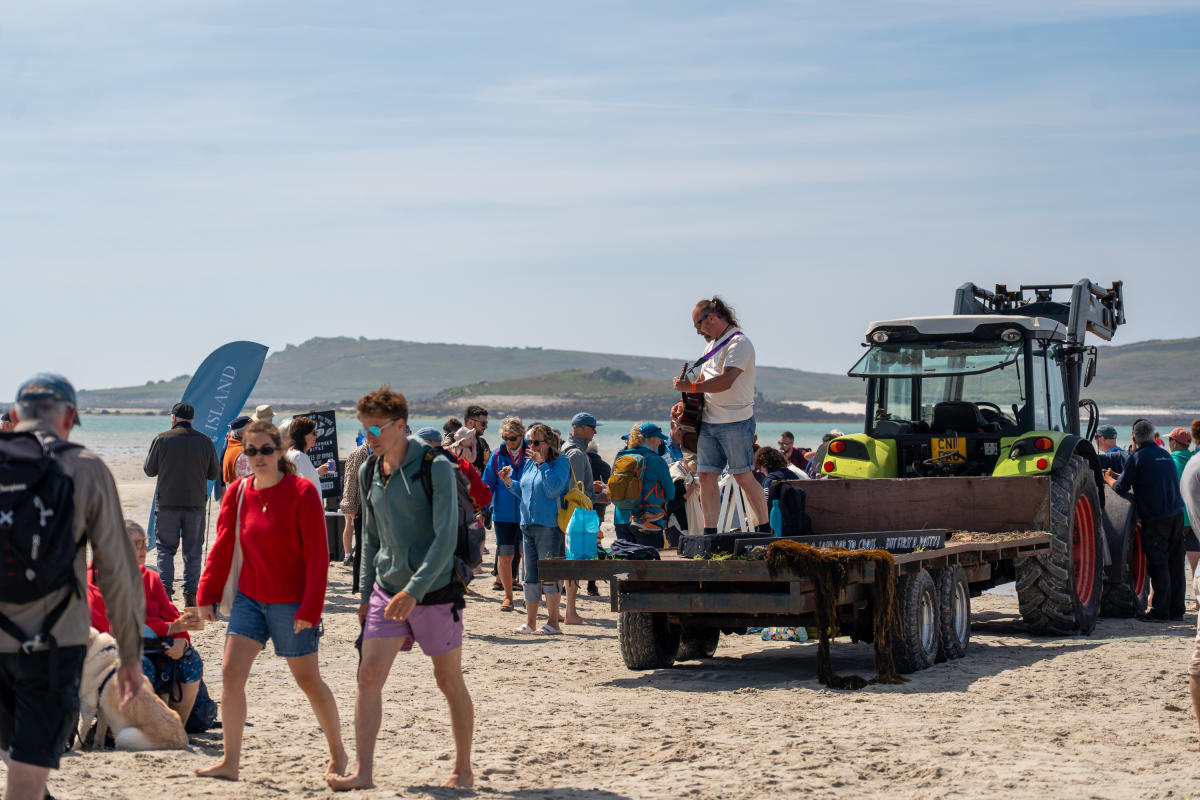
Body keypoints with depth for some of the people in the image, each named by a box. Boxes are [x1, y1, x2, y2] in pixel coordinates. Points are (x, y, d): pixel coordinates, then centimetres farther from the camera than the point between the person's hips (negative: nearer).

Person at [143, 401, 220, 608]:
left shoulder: (162, 439, -5)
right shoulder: (205, 441, 0)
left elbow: (149, 470, 3)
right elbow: (215, 474, 7)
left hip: (167, 504, -1)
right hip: (196, 505, 1)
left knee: (166, 548, 6)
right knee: (193, 550, 8)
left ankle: (165, 588, -5)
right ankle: (190, 593, 7)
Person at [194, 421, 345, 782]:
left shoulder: (302, 492, -12)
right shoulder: (237, 492, 2)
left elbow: (318, 555, -13)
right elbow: (222, 547, 8)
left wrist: (311, 607, -16)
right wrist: (207, 595, 4)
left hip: (291, 601, -4)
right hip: (249, 596, 5)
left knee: (308, 679, 5)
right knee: (231, 672, -6)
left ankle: (338, 753, 24)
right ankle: (230, 762, 0)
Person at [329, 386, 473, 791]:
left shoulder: (435, 467, -13)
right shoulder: (369, 472, 6)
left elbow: (446, 537, -18)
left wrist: (415, 590, -24)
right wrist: (366, 594, 12)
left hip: (434, 589, -5)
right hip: (387, 587, 5)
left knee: (449, 681, 6)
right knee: (369, 675, -7)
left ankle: (463, 770, 19)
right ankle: (363, 771, -6)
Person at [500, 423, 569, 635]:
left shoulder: (560, 462, -6)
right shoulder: (530, 465, 15)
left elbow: (553, 490, -18)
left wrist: (543, 464, -19)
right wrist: (510, 482, 6)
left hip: (549, 527, -7)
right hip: (528, 526, 7)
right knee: (530, 576, 10)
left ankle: (553, 622, 2)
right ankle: (530, 622, 15)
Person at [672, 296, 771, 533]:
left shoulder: (738, 343, -11)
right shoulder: (712, 343, 18)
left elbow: (725, 382, -23)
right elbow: (702, 379, 24)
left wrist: (691, 387, -20)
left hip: (735, 422, -8)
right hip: (708, 422, 8)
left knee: (742, 476, -5)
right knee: (707, 476, 2)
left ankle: (765, 528, 5)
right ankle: (709, 531, 4)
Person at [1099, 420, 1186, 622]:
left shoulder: (1137, 458, -8)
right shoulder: (1165, 455, 15)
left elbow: (1121, 489, -4)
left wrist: (1109, 479, 16)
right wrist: (1119, 476, 28)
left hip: (1155, 519, -7)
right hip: (1177, 514, 7)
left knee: (1158, 565, -3)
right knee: (1175, 564, 10)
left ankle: (1160, 611, -2)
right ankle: (1176, 609, 15)